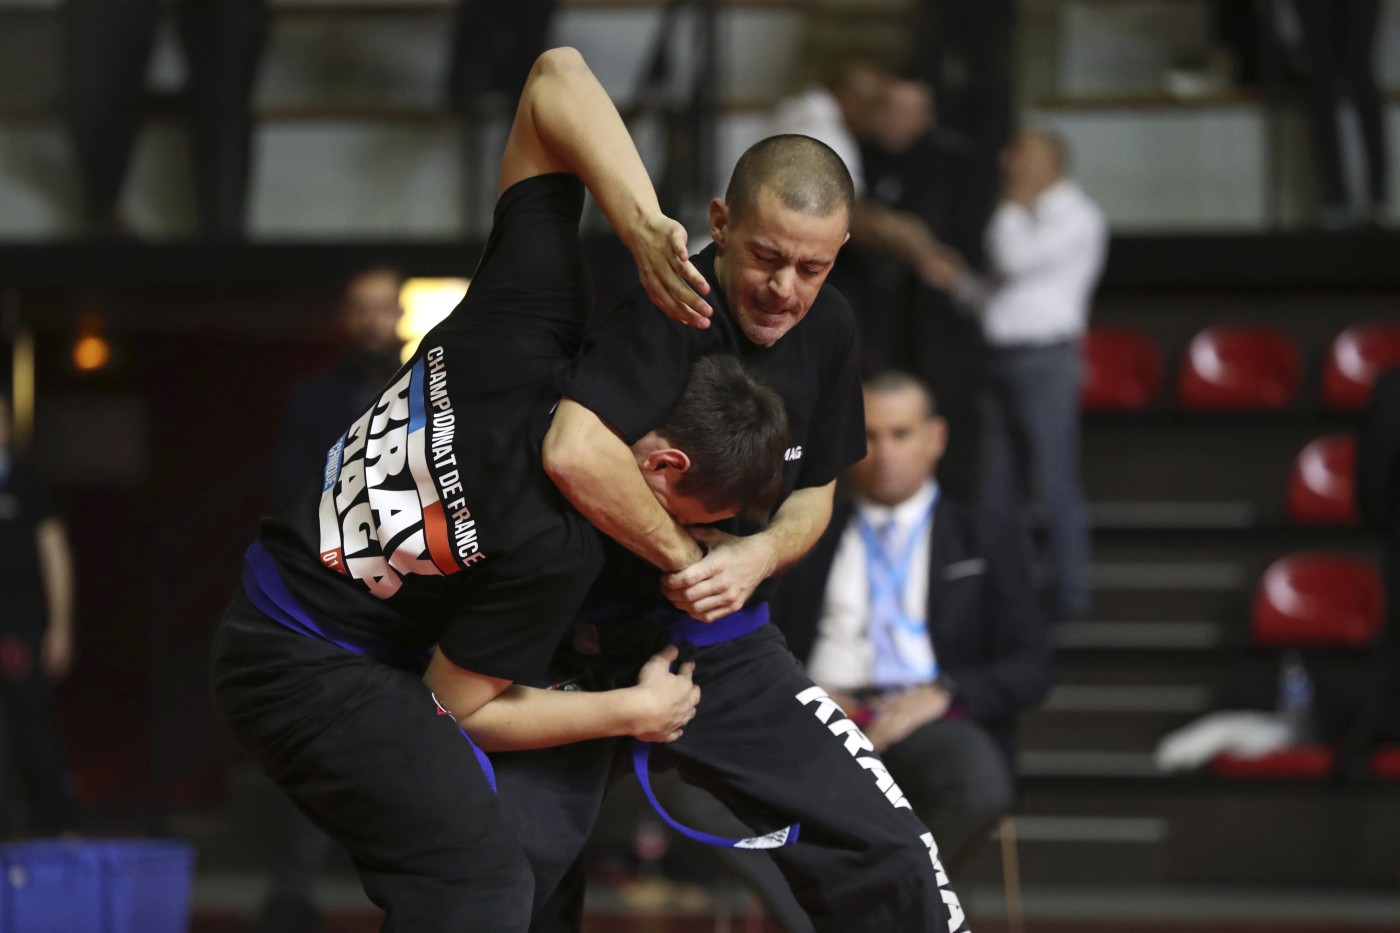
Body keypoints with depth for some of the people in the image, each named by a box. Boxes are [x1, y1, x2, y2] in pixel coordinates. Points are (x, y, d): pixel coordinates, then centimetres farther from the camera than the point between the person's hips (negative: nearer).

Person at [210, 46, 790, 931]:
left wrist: (641, 220, -24)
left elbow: (557, 78, -10)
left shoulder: (528, 309, -13)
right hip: (312, 675, -9)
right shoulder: (558, 549, -28)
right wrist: (633, 711, -4)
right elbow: (462, 706, -13)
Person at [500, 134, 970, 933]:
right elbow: (573, 453, -42)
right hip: (584, 638, -5)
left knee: (896, 866, -5)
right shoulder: (669, 312, -25)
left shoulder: (827, 329, -1)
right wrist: (689, 558, -28)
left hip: (725, 644, 5)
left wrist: (758, 556, -11)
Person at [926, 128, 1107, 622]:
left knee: (1054, 481, -9)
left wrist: (1013, 206, -3)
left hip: (1045, 359, -9)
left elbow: (1014, 260, -17)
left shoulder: (1076, 218, -4)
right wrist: (958, 280, 10)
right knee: (997, 487, 7)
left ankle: (1071, 593, -7)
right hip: (1002, 359, 9)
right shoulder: (1026, 219, 23)